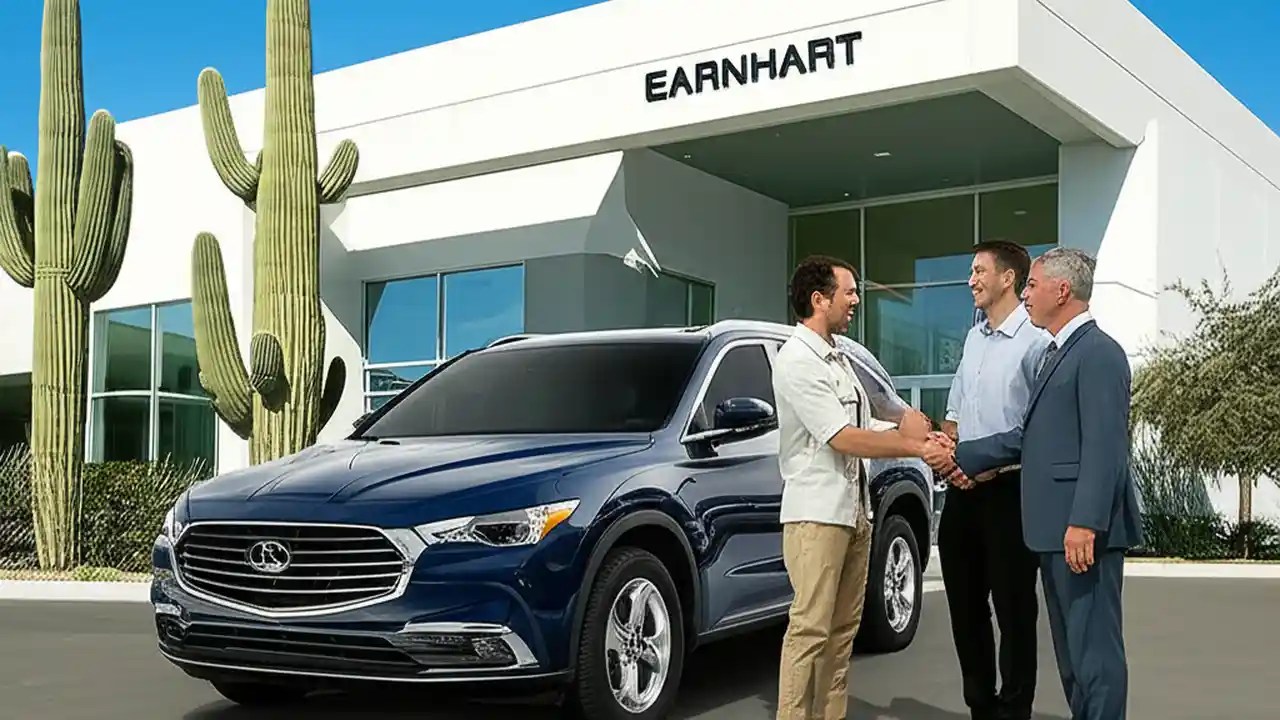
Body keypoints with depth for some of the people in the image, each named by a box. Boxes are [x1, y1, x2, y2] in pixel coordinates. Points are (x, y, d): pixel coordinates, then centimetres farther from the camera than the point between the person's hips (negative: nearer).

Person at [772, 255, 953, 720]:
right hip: (817, 512, -9)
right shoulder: (798, 360, -11)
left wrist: (908, 437, -4)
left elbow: (861, 435, 14)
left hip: (855, 511, 9)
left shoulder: (838, 359, 16)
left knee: (843, 629, 11)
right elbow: (843, 438, -15)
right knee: (811, 629, -8)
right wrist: (916, 448, -10)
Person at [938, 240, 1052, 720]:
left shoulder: (1035, 339, -13)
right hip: (963, 489, 8)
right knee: (964, 604, 13)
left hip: (1007, 490, -8)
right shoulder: (973, 338, 13)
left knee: (1013, 608, 2)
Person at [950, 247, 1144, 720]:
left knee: (1094, 645, -5)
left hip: (1083, 530, -10)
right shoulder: (1058, 353, 19)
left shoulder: (1098, 352, -12)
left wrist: (1085, 523, -26)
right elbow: (1032, 436, 21)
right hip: (1056, 528, 10)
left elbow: (1105, 448, -20)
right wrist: (962, 456, 18)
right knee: (1070, 645, 16)